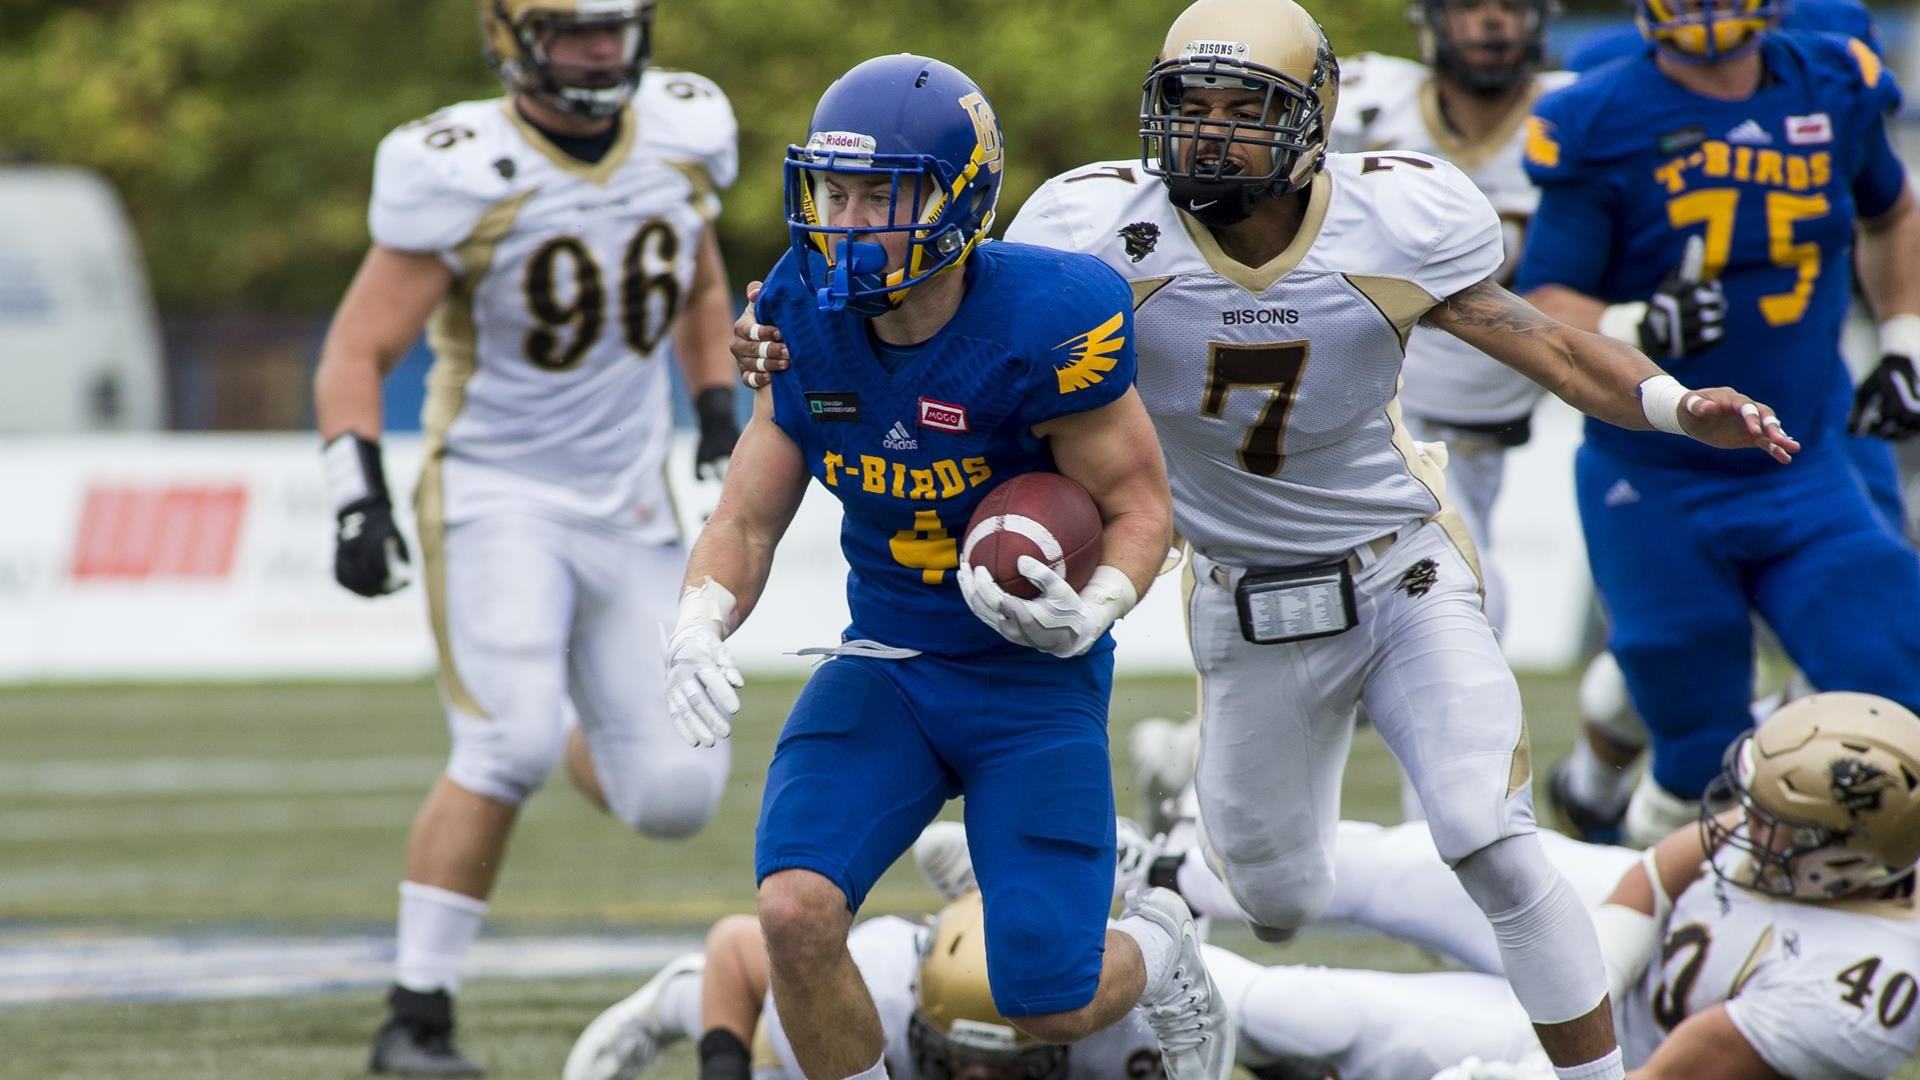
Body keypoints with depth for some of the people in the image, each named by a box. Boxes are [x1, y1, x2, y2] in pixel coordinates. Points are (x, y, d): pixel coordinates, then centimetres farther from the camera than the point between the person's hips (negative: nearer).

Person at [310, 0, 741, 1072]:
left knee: (673, 798, -1)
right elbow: (359, 352, -13)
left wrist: (720, 419, 12)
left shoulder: (683, 133, 0)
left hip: (628, 505, 5)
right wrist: (362, 497, -25)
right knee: (511, 747, -24)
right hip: (494, 494, -5)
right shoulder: (461, 176, -17)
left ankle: (594, 735, 37)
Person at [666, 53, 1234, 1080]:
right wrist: (698, 628, -20)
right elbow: (747, 521, 1)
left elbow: (1139, 507, -11)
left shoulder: (1040, 328, -21)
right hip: (885, 668, 4)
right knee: (795, 911, -21)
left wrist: (1088, 613, -31)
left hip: (1032, 677, -4)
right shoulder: (812, 322, -5)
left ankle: (1157, 949, 32)